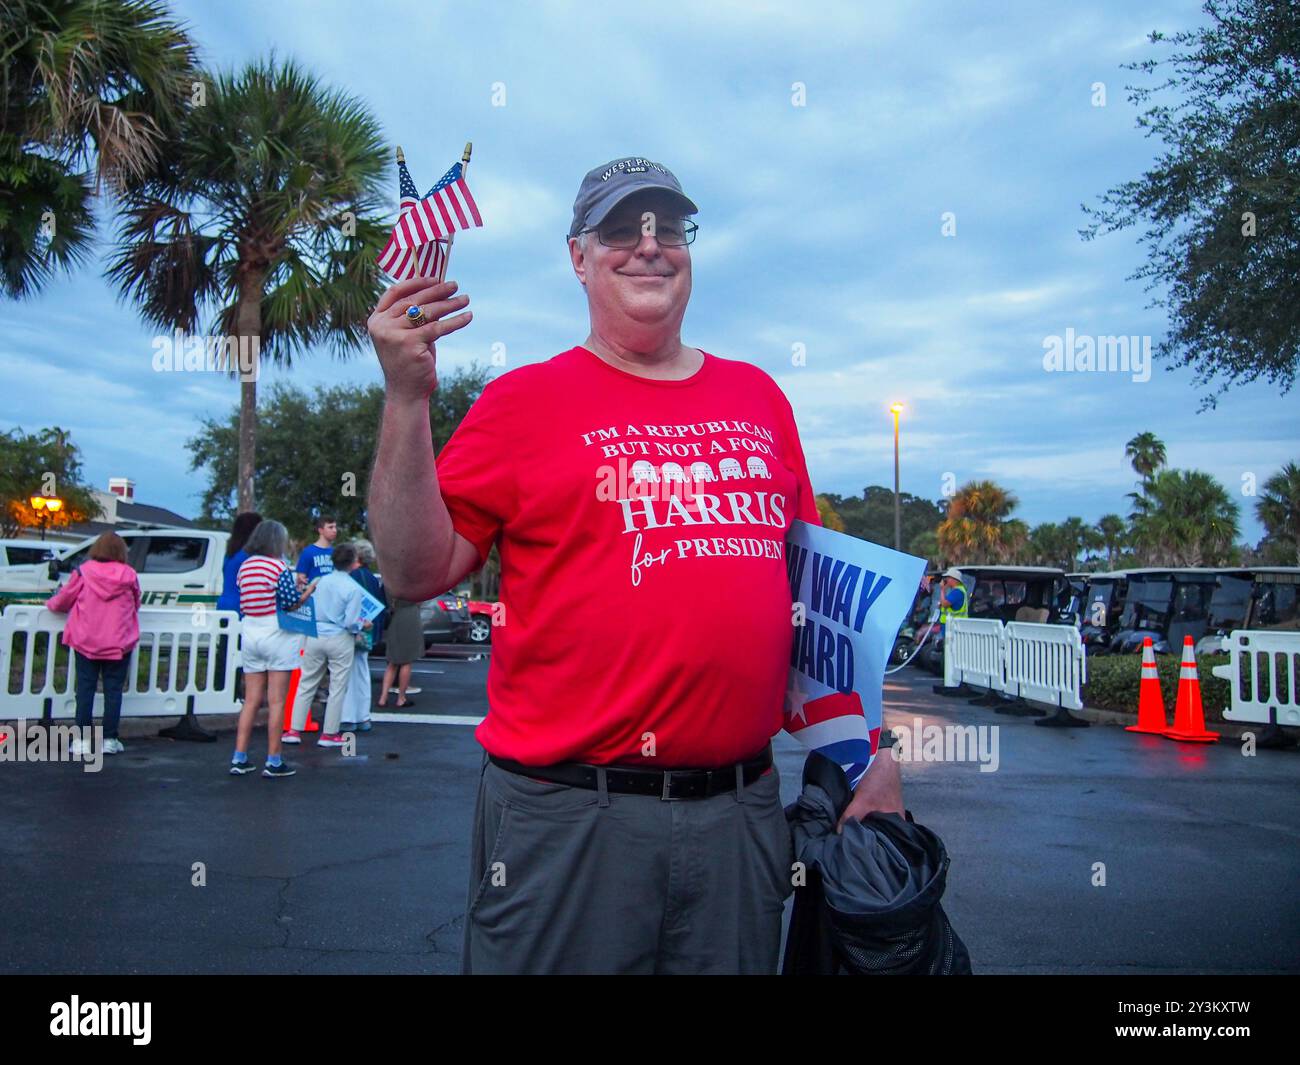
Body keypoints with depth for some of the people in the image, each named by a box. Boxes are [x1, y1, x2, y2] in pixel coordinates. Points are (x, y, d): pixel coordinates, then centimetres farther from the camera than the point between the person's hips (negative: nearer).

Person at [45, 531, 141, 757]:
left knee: (85, 689, 7)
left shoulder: (84, 572, -5)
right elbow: (136, 605, 8)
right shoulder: (129, 575, -3)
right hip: (118, 644, 0)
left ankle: (82, 739, 7)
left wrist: (51, 603, 26)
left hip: (87, 642, 0)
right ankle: (109, 739, 6)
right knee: (113, 690, 6)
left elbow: (63, 600, 4)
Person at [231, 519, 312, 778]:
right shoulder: (279, 566, -11)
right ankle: (273, 762, 4)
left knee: (251, 700, 12)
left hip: (250, 636, 6)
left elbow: (243, 606, 12)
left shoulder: (244, 567, 9)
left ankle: (239, 759, 12)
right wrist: (308, 591, 5)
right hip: (277, 636, -6)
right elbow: (291, 604, -14)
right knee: (276, 701, 0)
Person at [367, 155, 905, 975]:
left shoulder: (758, 397, 10)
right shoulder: (525, 400, -1)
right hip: (569, 814, -3)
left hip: (740, 811, 4)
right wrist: (408, 399, -16)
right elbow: (417, 573, -6)